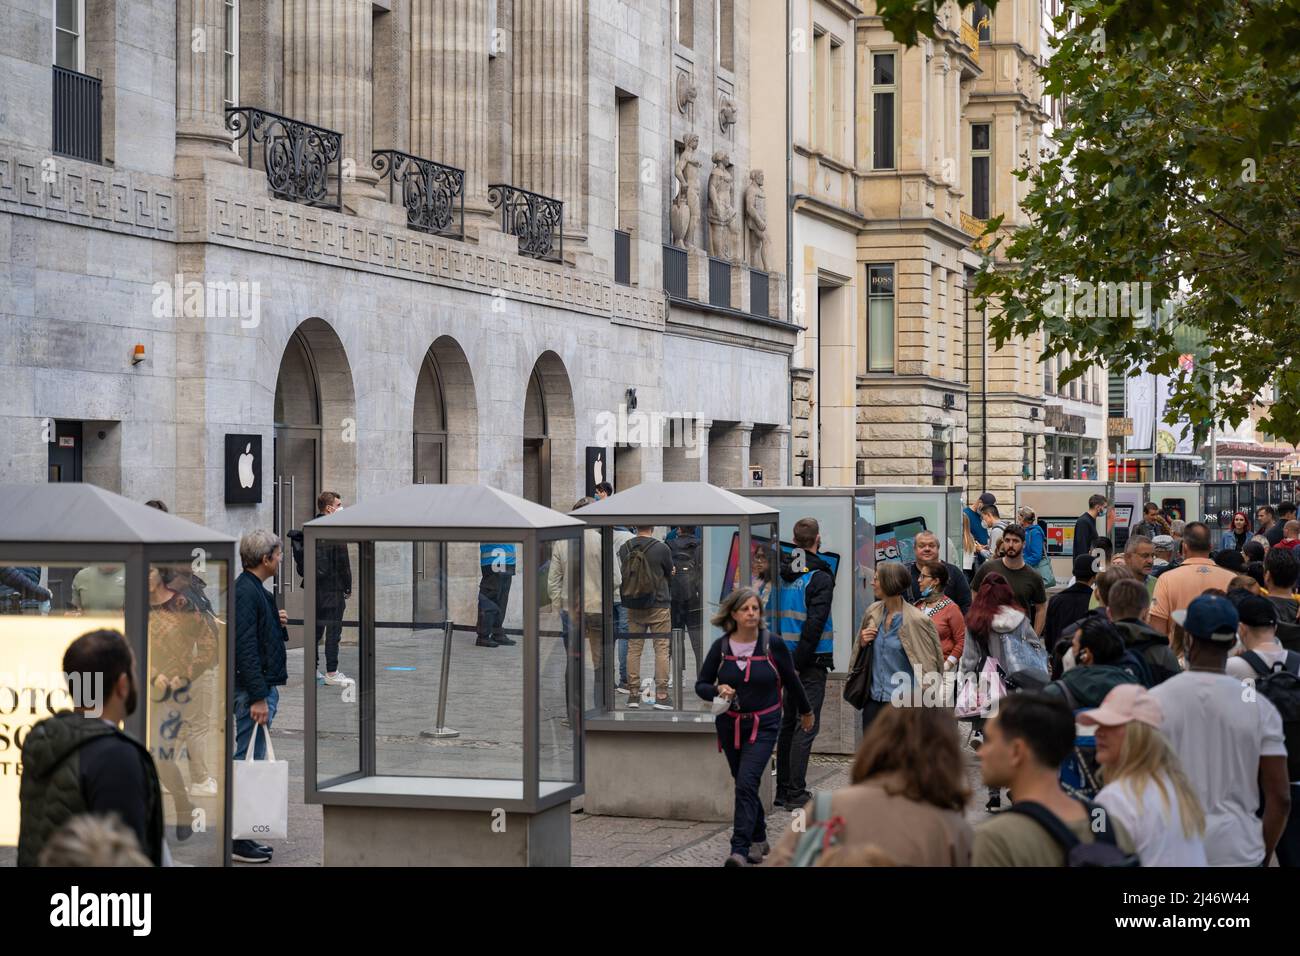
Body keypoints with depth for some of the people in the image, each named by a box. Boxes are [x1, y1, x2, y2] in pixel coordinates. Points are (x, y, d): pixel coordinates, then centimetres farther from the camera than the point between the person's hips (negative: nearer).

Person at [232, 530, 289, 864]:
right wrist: (258, 697, -24)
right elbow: (245, 647, -22)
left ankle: (242, 835, 20)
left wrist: (275, 623, 6)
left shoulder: (254, 590, 15)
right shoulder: (245, 592, -17)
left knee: (249, 761, 13)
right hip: (253, 689, -11)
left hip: (263, 686, 11)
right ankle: (237, 840, -2)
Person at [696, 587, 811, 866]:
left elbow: (791, 682, 7)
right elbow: (701, 685, 3)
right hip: (730, 725, 3)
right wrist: (718, 690, -19)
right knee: (744, 785, 15)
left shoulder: (773, 645, -7)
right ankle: (758, 840, 34)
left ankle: (740, 850, -20)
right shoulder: (721, 647, -2)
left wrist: (806, 711, 21)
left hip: (763, 726, -3)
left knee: (747, 783, -17)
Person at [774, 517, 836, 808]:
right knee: (806, 726, -3)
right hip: (811, 662, -6)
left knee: (787, 723, 14)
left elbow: (771, 615, 7)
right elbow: (815, 623, -18)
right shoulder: (820, 578, -12)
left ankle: (783, 789, 17)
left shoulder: (780, 573, 6)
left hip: (784, 656, 6)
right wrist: (801, 660, -12)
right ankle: (796, 792, -6)